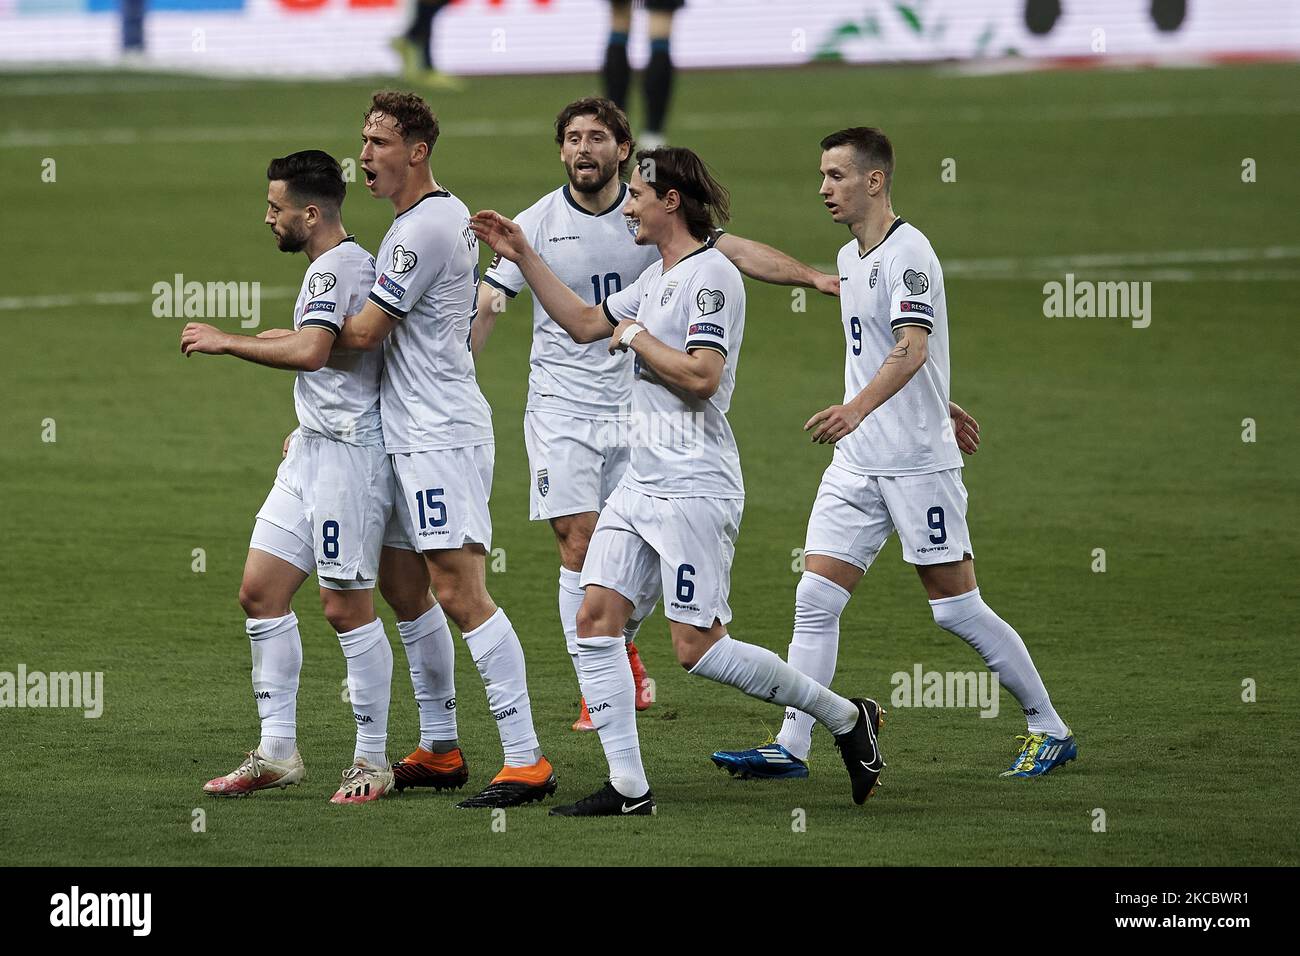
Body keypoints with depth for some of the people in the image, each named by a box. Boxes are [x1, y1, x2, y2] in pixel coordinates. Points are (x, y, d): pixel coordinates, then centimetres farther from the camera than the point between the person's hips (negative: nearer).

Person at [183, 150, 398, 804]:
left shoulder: (334, 268, -16)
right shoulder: (347, 262, 16)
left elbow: (310, 352, -32)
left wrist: (225, 341, -24)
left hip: (347, 454, -11)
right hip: (311, 453, 11)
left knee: (347, 607, -5)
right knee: (261, 592, 7)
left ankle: (372, 762, 3)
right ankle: (277, 752, 11)